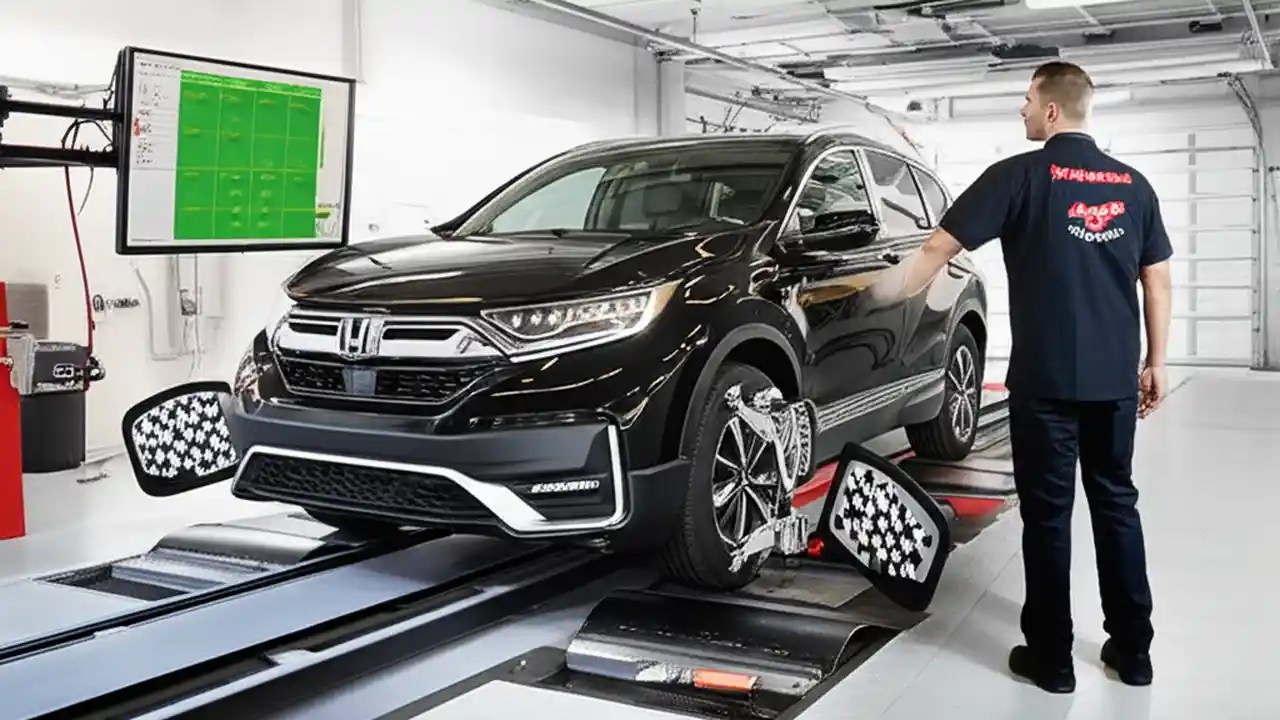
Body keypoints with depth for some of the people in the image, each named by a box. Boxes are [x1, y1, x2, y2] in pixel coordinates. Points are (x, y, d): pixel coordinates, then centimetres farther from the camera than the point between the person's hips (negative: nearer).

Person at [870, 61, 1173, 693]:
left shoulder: (1023, 175, -7)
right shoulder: (1133, 184, 9)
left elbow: (940, 246, -9)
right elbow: (1158, 280, 11)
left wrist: (894, 289, 3)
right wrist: (1155, 362, 18)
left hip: (1046, 378, -5)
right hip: (1116, 378, 5)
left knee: (1047, 513, 4)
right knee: (1116, 506, 15)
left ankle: (1051, 657, 12)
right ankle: (1132, 650, 22)